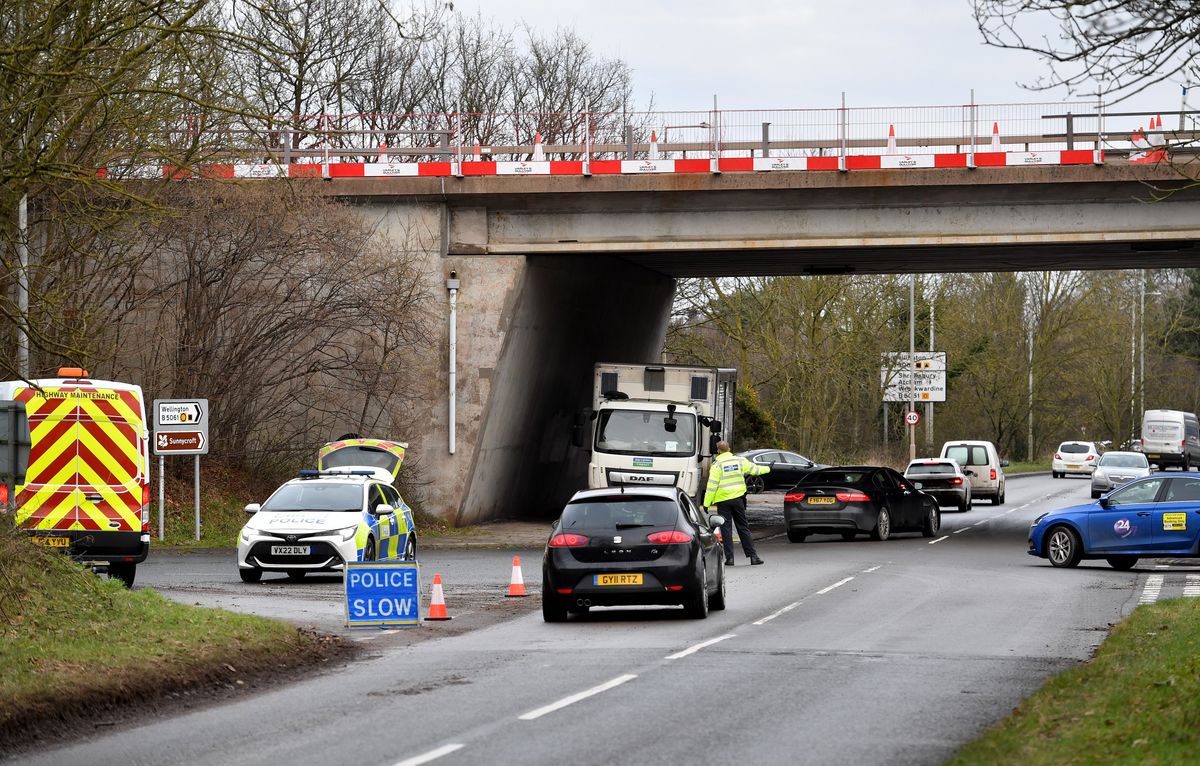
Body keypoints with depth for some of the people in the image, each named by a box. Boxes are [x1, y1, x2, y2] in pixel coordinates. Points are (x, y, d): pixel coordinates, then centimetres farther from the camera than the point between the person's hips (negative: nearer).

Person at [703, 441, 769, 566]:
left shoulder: (717, 464, -9)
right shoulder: (739, 460, 3)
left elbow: (712, 485, -12)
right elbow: (754, 469, 18)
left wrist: (707, 503, -9)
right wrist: (767, 469, 38)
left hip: (723, 500, -4)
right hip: (738, 498, 4)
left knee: (726, 529, 2)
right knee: (743, 527, 9)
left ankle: (729, 557, -2)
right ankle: (753, 556, 7)